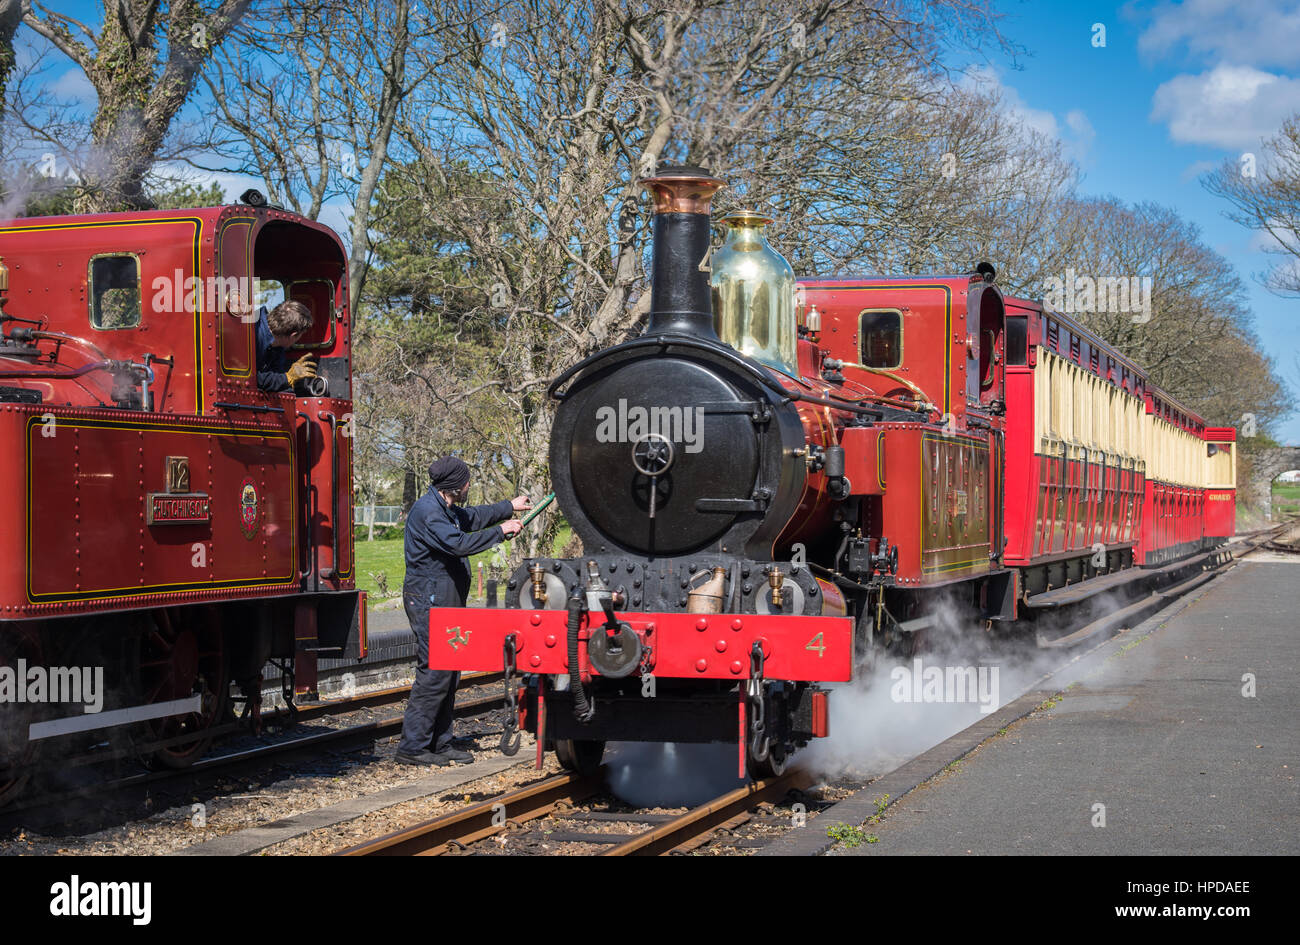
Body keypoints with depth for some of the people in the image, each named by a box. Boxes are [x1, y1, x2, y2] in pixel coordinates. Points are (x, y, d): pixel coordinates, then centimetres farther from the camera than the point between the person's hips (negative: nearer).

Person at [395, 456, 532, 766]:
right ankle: (412, 748, -10)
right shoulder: (427, 510, -16)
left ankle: (439, 743, 16)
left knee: (448, 675, 11)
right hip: (430, 602, -11)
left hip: (446, 602, 11)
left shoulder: (445, 509, 17)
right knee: (434, 673, -13)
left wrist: (509, 506, 44)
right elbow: (458, 544, -25)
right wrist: (501, 531, -16)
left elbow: (473, 517, 36)